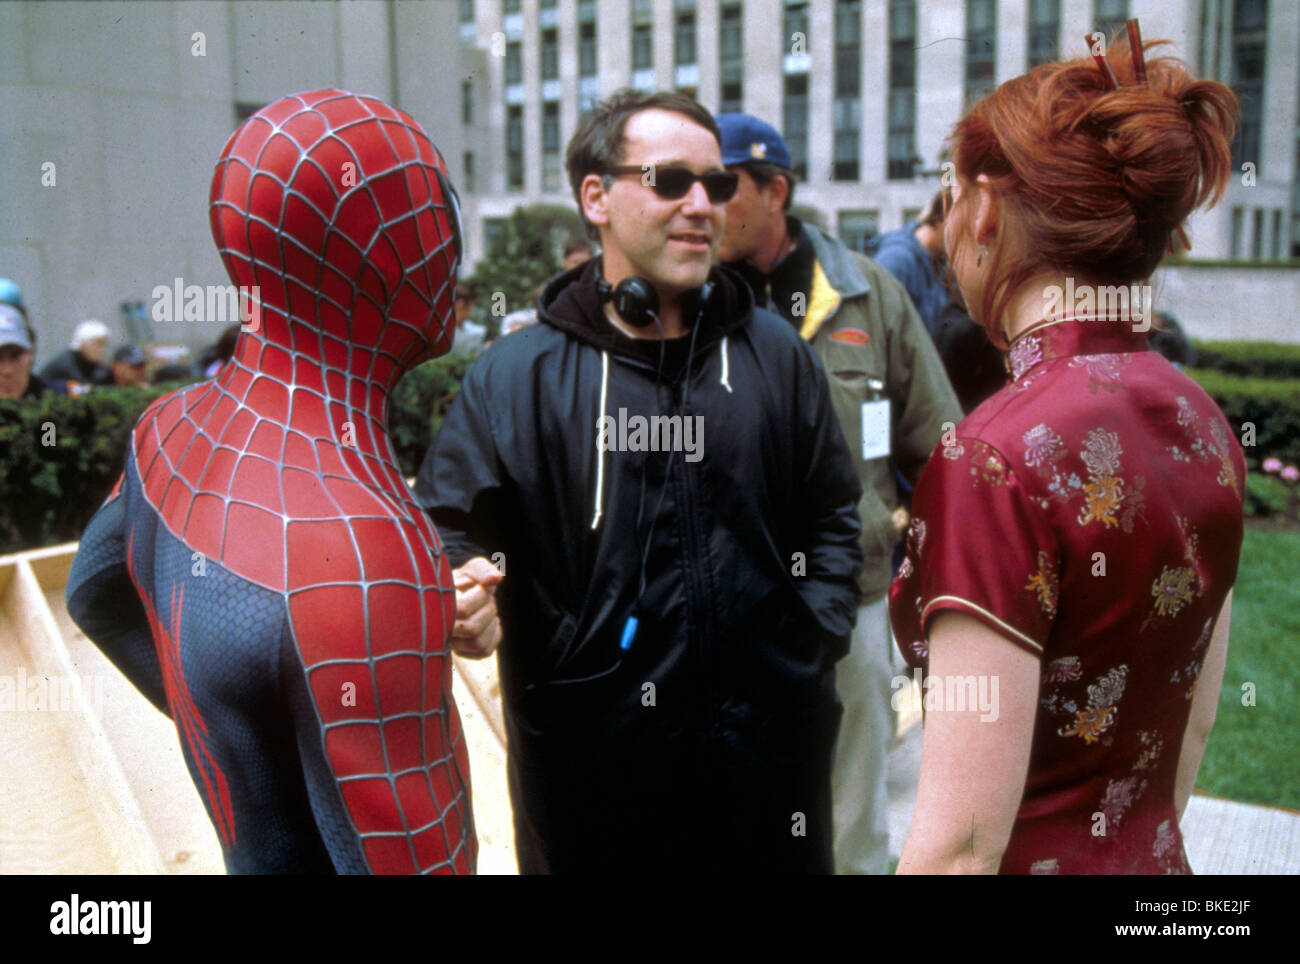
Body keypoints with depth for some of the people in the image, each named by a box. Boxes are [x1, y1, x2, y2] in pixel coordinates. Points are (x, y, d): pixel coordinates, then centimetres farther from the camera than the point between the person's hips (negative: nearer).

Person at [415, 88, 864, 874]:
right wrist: (464, 601, -23)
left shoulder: (776, 355, 6)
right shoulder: (516, 378, -4)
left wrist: (815, 637, 3)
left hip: (771, 750, 3)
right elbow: (442, 532, -2)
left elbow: (832, 515, 14)